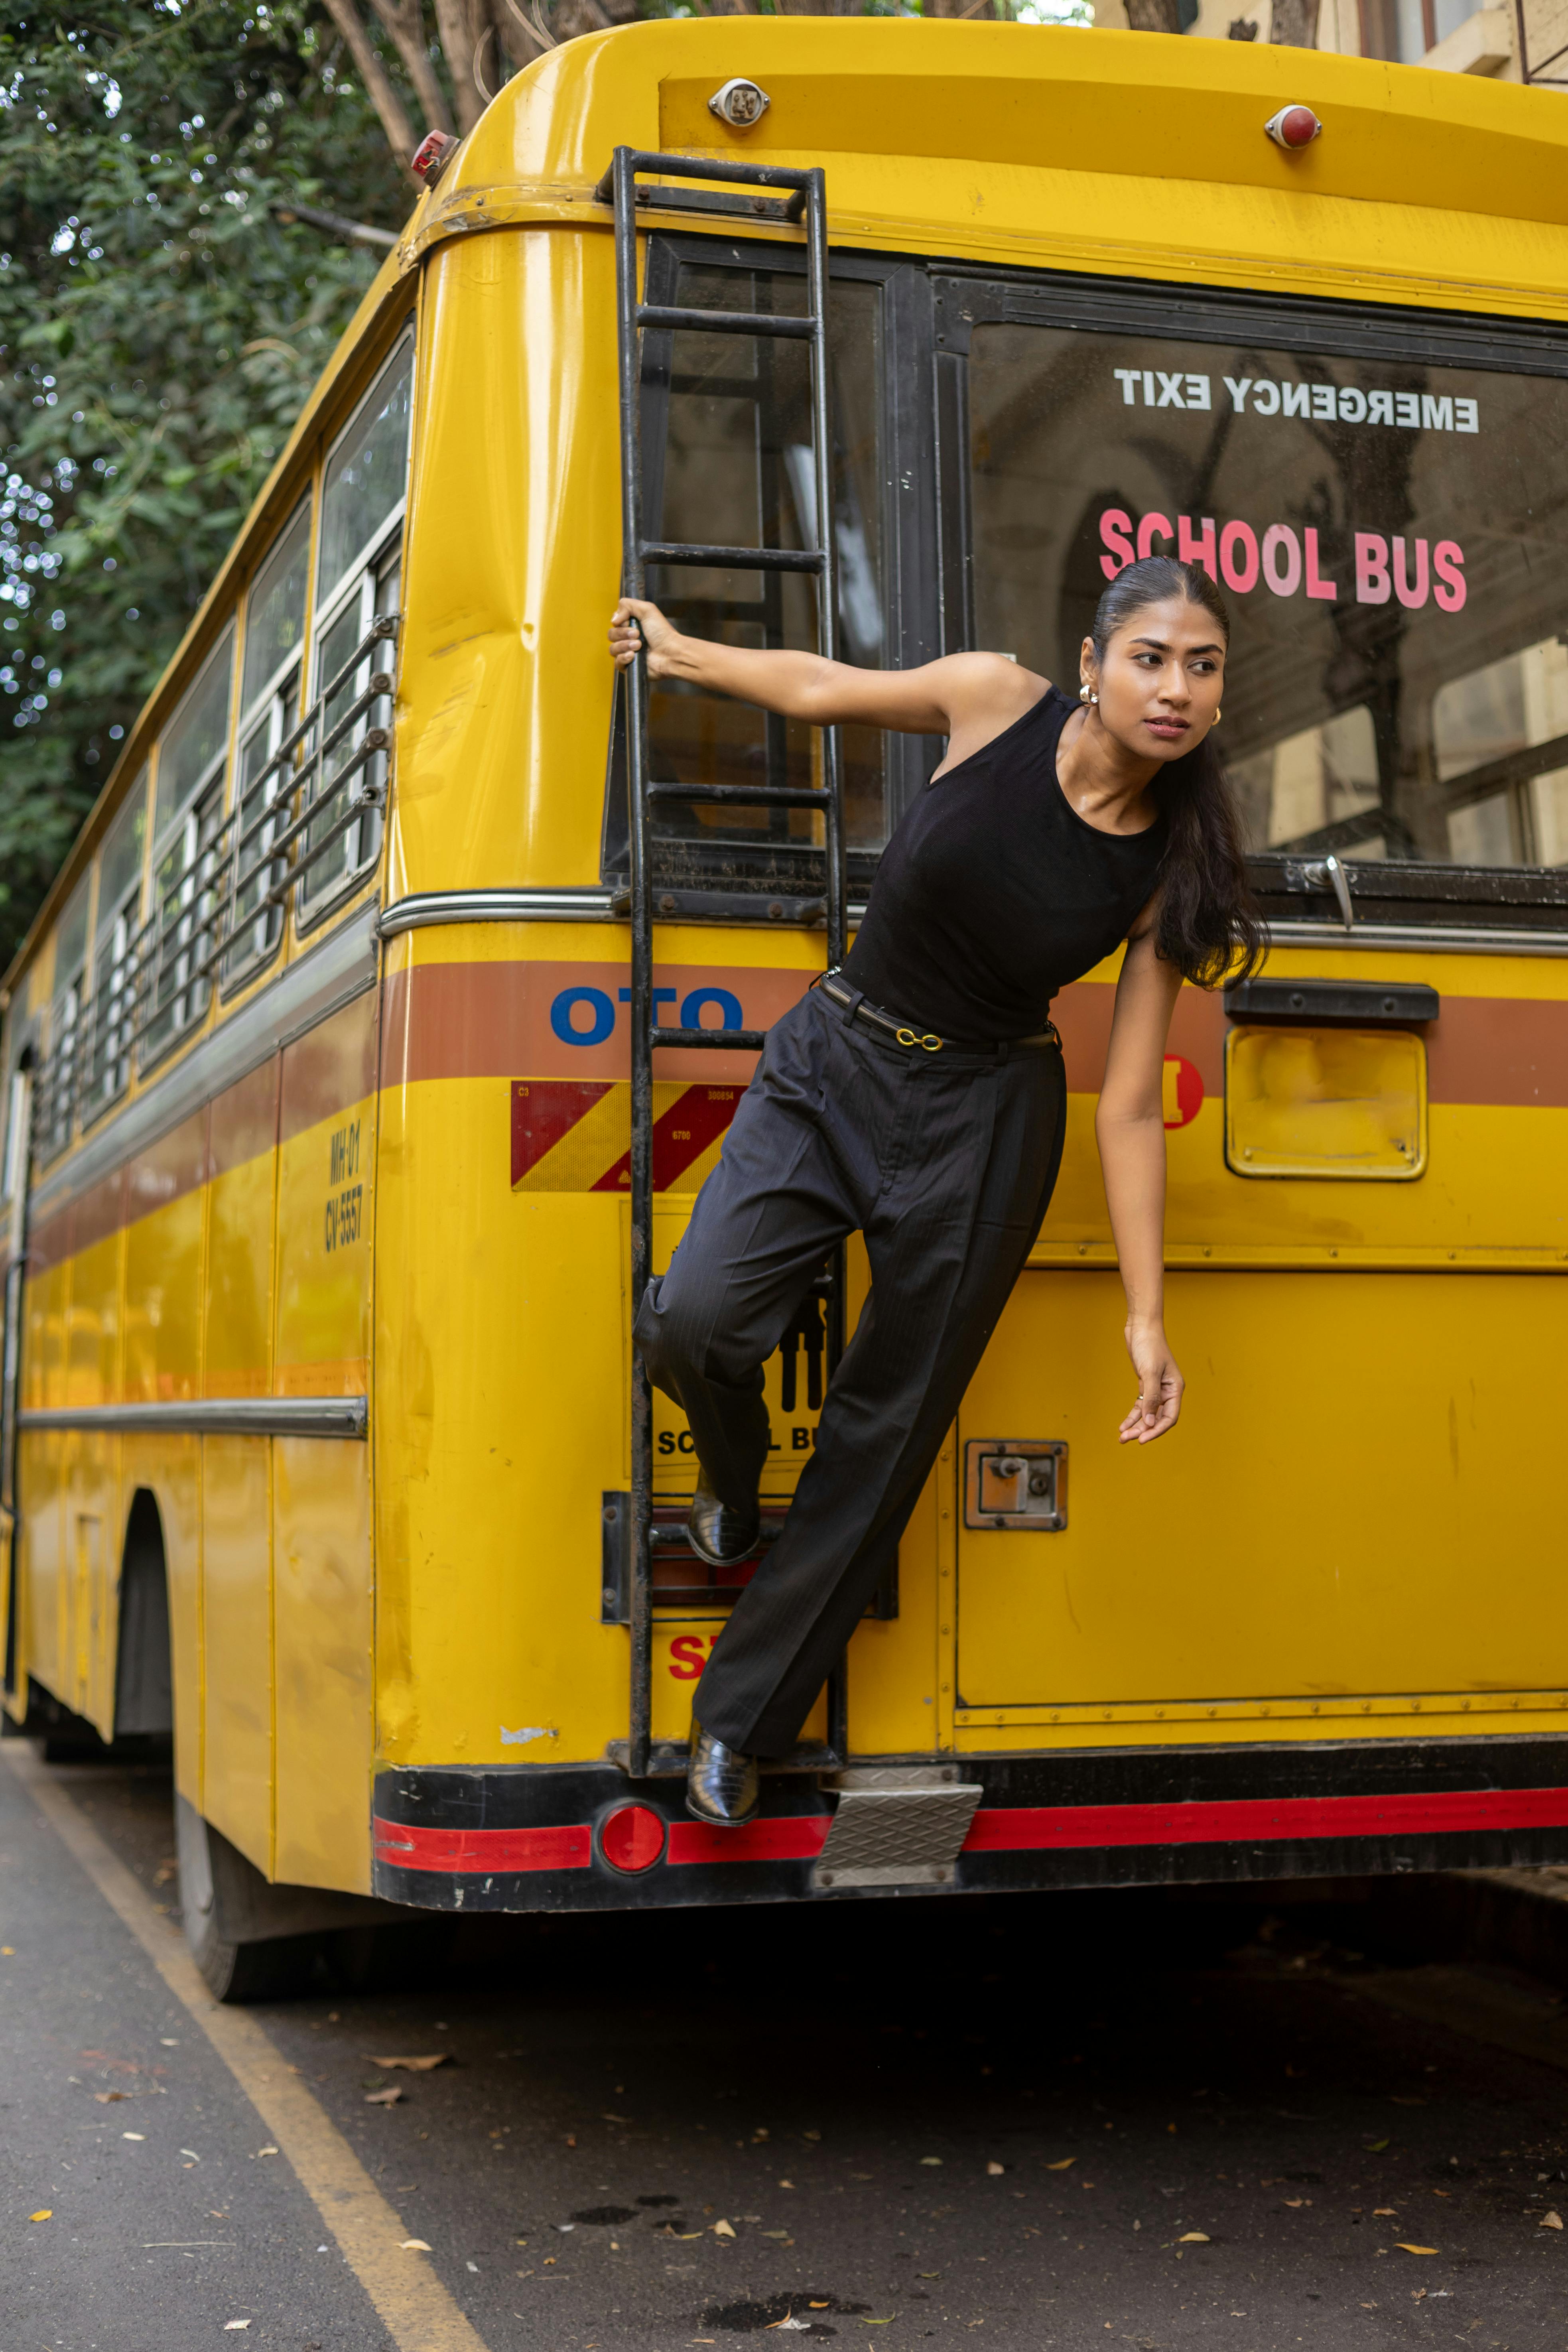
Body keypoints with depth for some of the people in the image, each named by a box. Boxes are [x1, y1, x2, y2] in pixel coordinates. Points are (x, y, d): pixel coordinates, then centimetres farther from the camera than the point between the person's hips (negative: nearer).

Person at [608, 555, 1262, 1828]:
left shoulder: (1169, 874, -9)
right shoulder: (998, 704, -10)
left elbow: (1130, 1108, -6)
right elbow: (822, 689, 9)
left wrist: (1147, 1315, -7)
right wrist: (681, 651, 21)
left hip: (984, 1126, 0)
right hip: (833, 1065, 0)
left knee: (886, 1433, 3)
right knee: (693, 1320, -21)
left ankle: (741, 1719, 20)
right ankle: (732, 1476, 17)